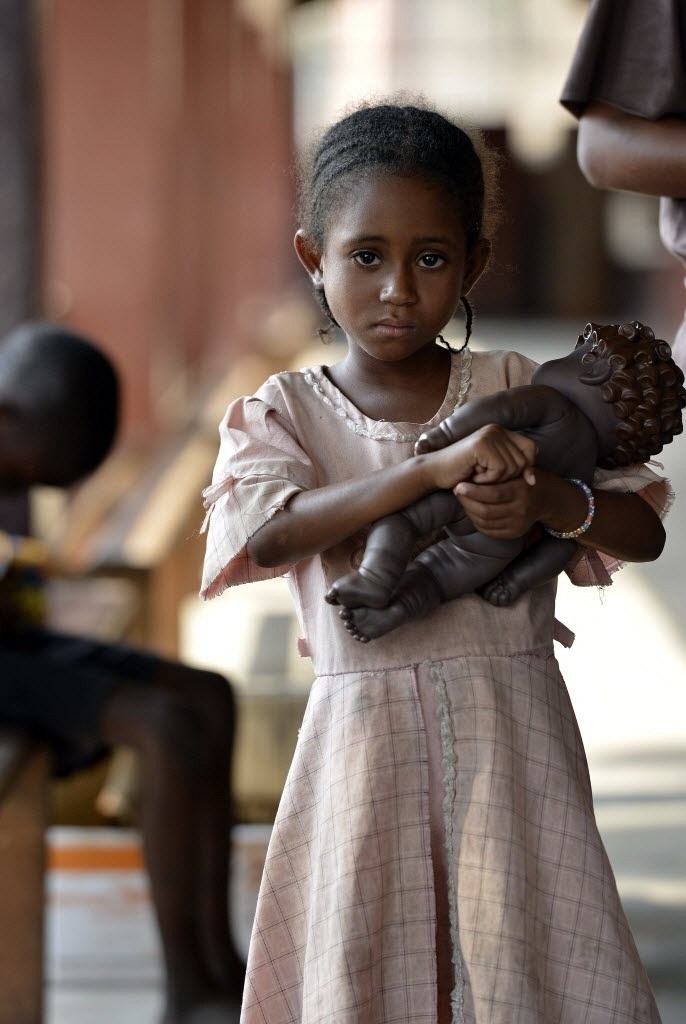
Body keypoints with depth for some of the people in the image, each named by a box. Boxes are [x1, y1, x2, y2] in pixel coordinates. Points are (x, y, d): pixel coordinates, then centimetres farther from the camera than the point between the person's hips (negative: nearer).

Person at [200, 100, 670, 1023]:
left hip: (513, 730, 1)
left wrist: (544, 499, -20)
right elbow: (269, 535, -18)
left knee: (527, 946, -1)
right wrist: (434, 469, -27)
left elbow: (643, 530, 3)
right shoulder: (283, 412, 2)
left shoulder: (518, 392, 5)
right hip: (365, 732, 0)